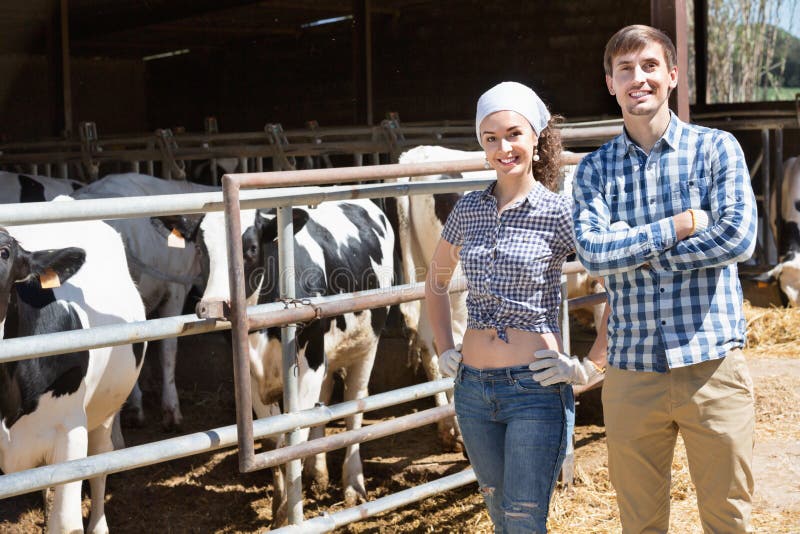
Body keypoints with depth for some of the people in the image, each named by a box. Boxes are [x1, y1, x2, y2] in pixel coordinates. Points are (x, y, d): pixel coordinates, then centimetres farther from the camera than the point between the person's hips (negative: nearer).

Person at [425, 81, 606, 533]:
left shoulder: (559, 212, -9)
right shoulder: (468, 209, 6)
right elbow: (437, 281, 22)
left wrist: (592, 366, -9)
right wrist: (445, 350, 14)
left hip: (536, 389, -5)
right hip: (473, 388, 5)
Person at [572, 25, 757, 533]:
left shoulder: (716, 148, 1)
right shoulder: (595, 169, 6)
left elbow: (738, 238, -14)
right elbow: (593, 254, -9)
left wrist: (635, 248, -10)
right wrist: (682, 224, -13)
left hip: (713, 364, -2)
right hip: (631, 373, 2)